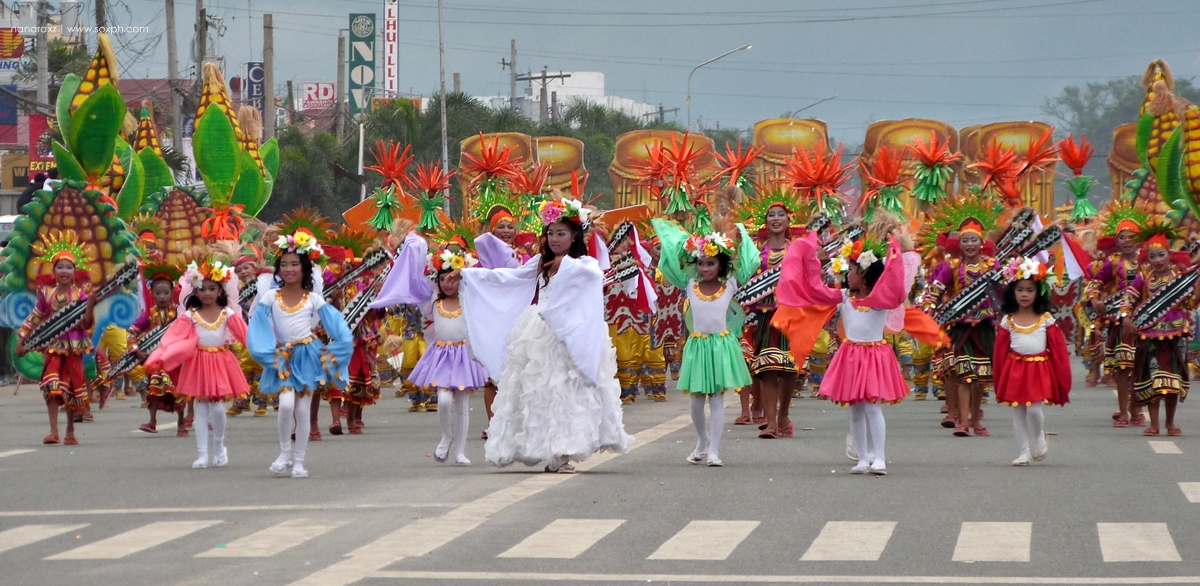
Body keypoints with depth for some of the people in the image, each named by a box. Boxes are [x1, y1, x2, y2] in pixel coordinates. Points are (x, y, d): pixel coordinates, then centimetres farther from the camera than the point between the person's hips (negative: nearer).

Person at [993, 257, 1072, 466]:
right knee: (1018, 413, 4)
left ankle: (1039, 439, 17)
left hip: (1039, 369, -2)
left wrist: (1062, 377, -1)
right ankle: (1023, 452, 13)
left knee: (1034, 409, -13)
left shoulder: (1046, 320, 0)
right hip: (1014, 369, 2)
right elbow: (1000, 352, 6)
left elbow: (1058, 349, 2)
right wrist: (998, 379, 4)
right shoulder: (1008, 320, 4)